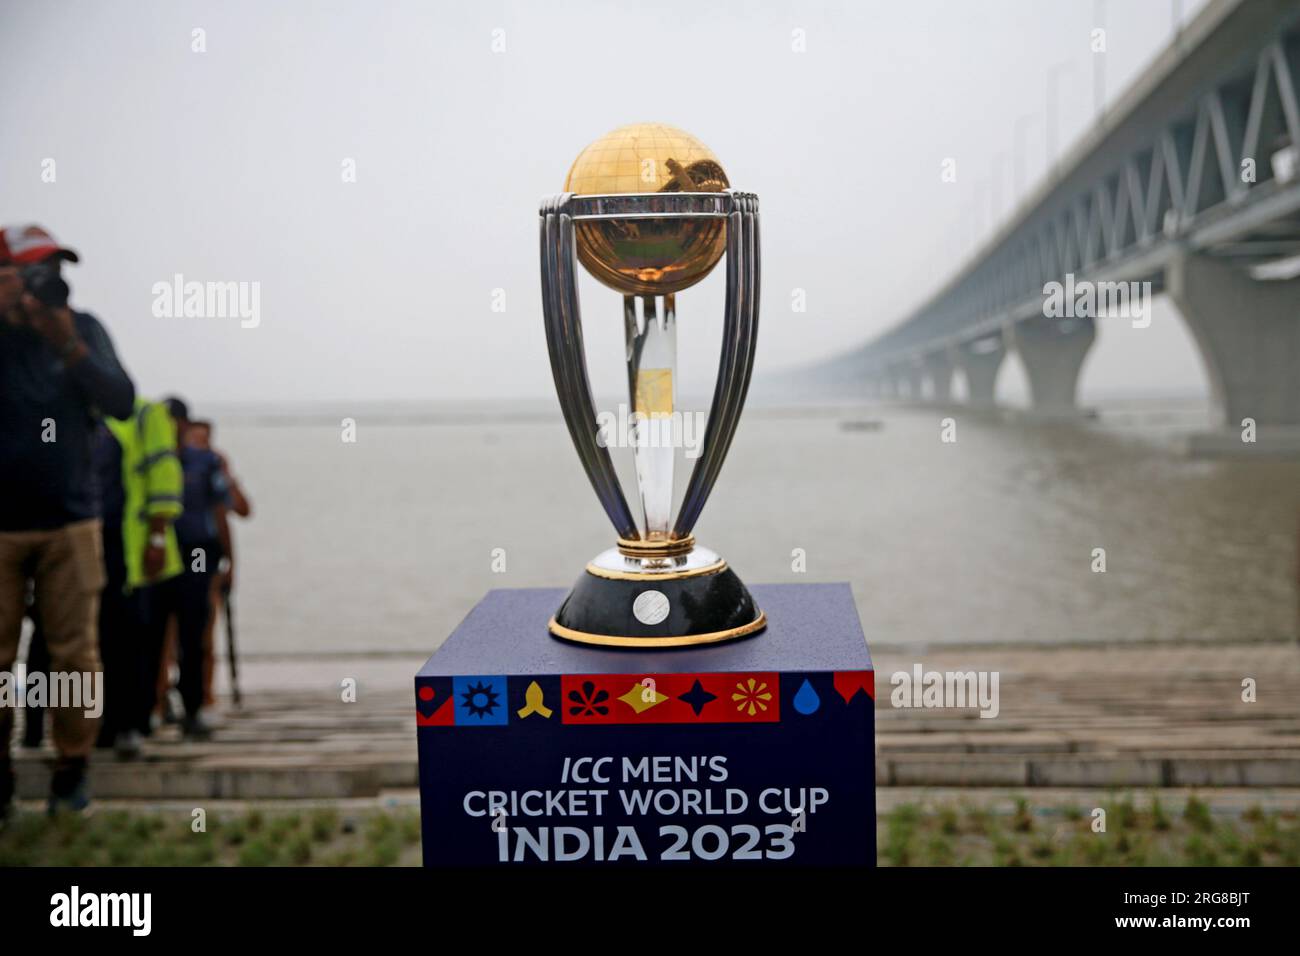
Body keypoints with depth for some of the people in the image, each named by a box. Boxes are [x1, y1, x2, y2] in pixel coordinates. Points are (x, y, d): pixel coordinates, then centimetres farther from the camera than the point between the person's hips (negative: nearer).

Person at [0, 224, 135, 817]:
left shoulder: (83, 328, 3)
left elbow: (121, 402, -6)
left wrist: (69, 347, -19)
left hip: (70, 523, 1)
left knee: (76, 655, 0)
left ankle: (71, 777, 13)